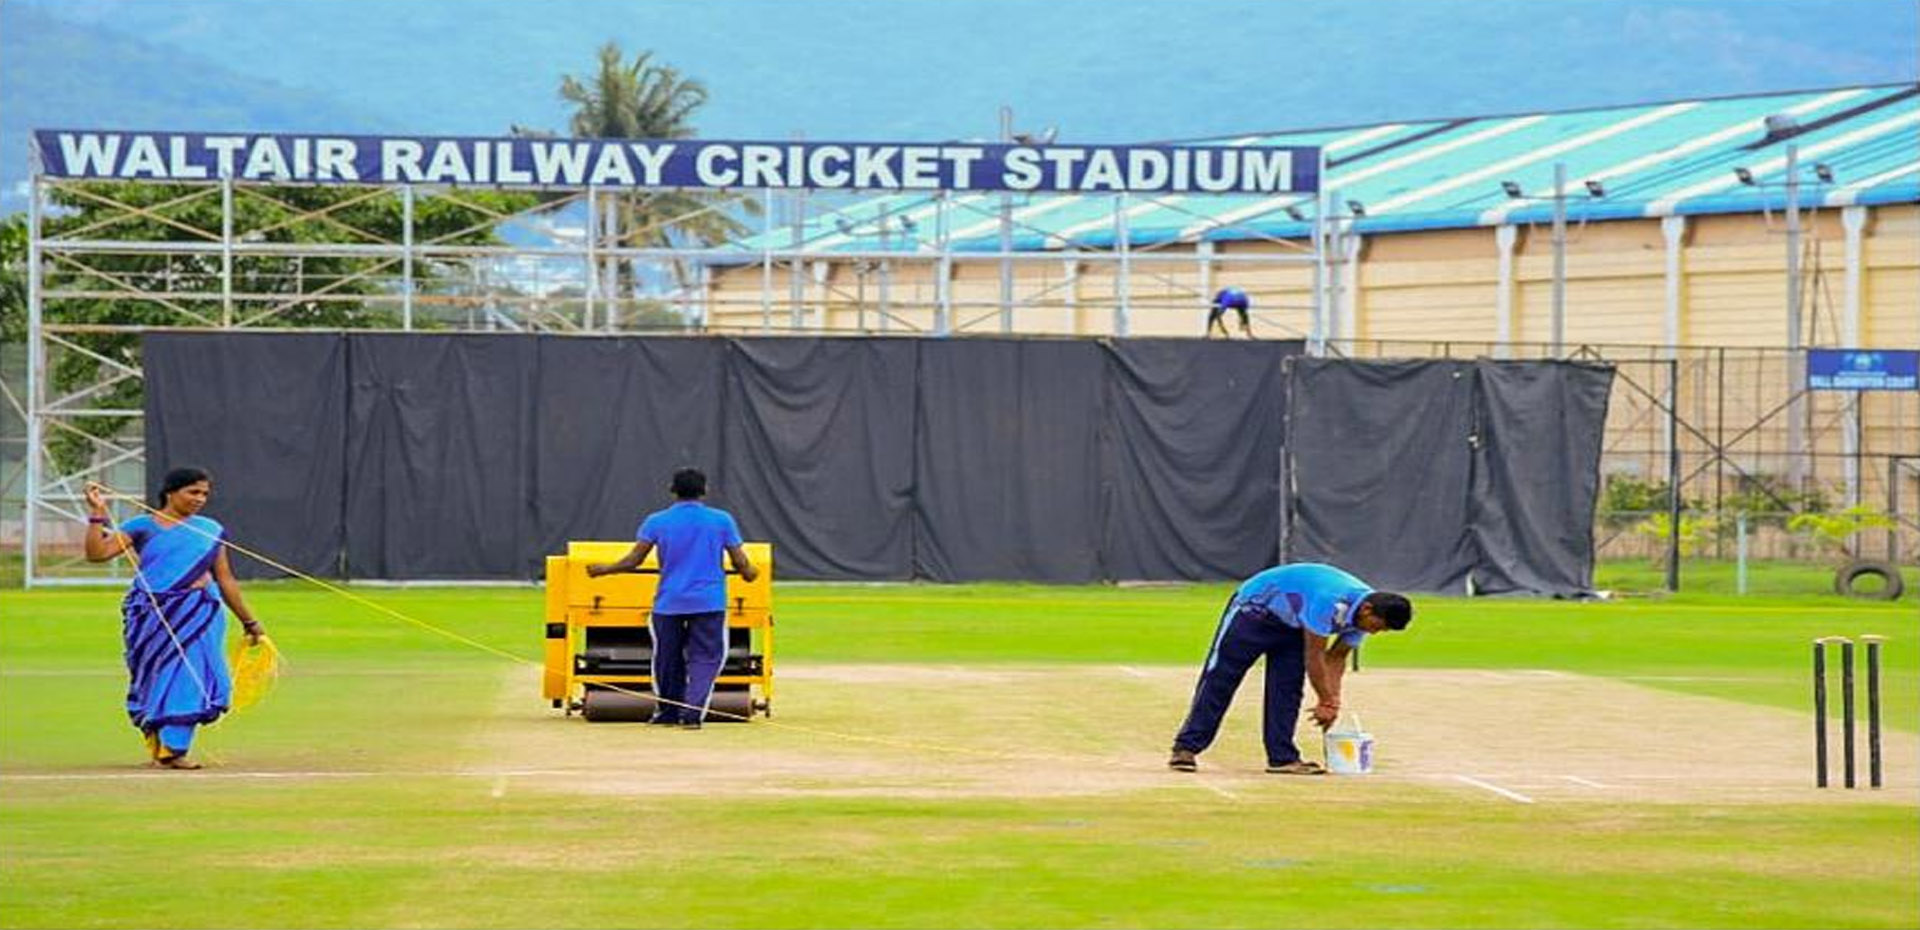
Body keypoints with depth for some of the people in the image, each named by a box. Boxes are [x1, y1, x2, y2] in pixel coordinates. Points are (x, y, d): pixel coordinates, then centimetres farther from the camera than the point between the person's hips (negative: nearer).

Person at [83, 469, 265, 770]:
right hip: (152, 615, -1)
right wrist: (97, 513, -15)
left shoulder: (210, 530, 11)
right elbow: (96, 552, -6)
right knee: (155, 678, 4)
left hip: (197, 613, 1)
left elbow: (225, 580, 16)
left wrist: (249, 622, 17)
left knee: (189, 676, -10)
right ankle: (157, 747, 17)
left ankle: (171, 750, -9)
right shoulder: (142, 527, 3)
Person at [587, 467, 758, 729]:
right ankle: (691, 713, -15)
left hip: (669, 602, 1)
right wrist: (750, 572, 24)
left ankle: (667, 713, 26)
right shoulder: (722, 520, 0)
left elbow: (634, 560, -2)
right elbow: (741, 563, 2)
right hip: (709, 602, -1)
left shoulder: (656, 521, 0)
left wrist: (604, 569, 14)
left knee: (668, 658, 15)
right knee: (704, 658, 2)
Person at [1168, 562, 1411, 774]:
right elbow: (1314, 656, -30)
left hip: (1291, 623, 8)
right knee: (1220, 679, -8)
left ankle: (1282, 758, 1)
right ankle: (1186, 748, -9)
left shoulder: (1362, 613, -11)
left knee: (1287, 688, -1)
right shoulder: (1329, 603, -37)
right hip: (1254, 609, -8)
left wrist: (1332, 702, -10)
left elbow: (1336, 658, -3)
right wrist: (1326, 702, -22)